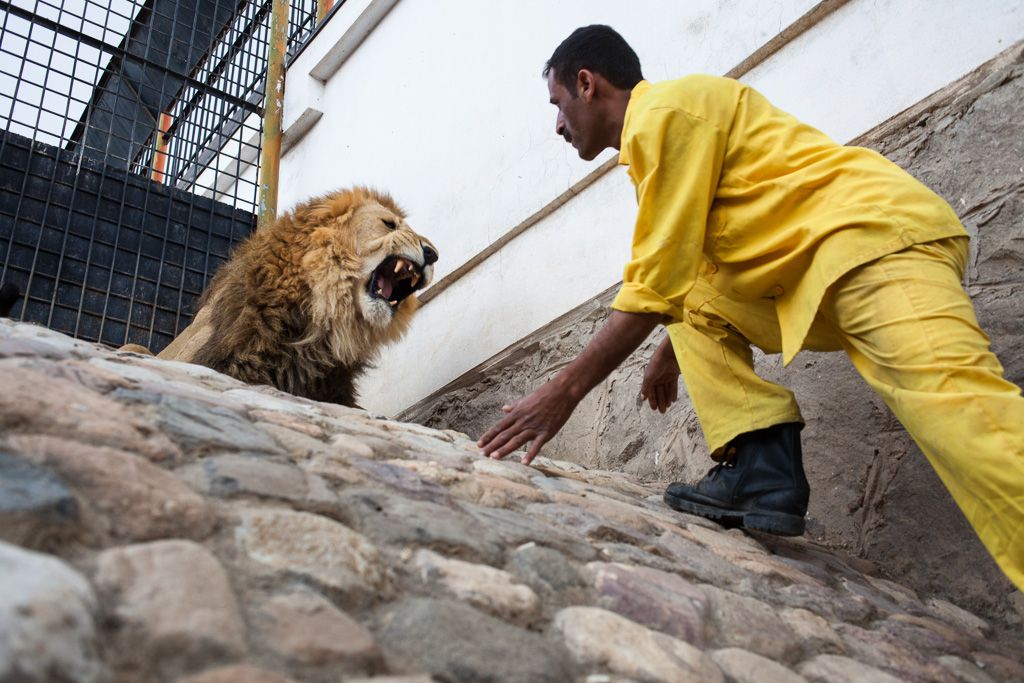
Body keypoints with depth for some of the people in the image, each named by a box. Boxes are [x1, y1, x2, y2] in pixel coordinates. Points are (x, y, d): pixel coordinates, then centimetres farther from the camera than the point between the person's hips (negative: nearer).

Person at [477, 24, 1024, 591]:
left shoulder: (666, 110, -6)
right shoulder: (650, 135, 26)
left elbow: (656, 283, -12)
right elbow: (688, 271, 37)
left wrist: (566, 389, -8)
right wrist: (670, 355, 46)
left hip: (877, 232, -10)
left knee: (950, 397, -30)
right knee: (696, 304, 17)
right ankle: (760, 468, -1)